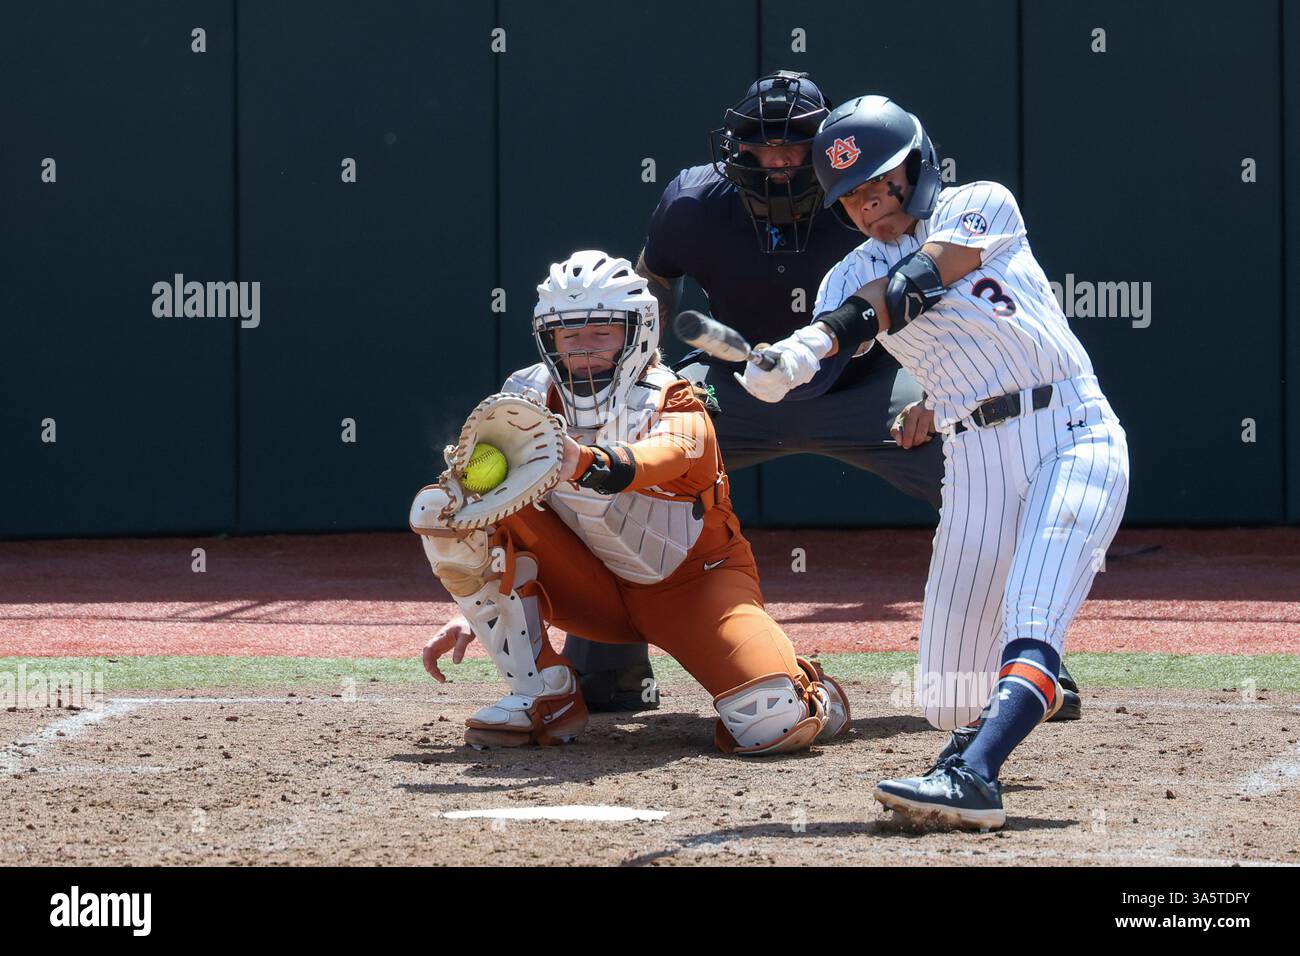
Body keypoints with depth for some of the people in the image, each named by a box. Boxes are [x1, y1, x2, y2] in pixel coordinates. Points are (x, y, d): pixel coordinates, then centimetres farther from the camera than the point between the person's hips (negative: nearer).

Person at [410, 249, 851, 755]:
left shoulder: (673, 405, -22)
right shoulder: (530, 399, -8)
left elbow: (663, 455, -47)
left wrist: (586, 463, -68)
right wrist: (472, 612, -6)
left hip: (691, 584, -4)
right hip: (592, 592, 4)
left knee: (772, 721, -32)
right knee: (443, 506, -17)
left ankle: (806, 691, 10)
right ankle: (545, 695, -11)